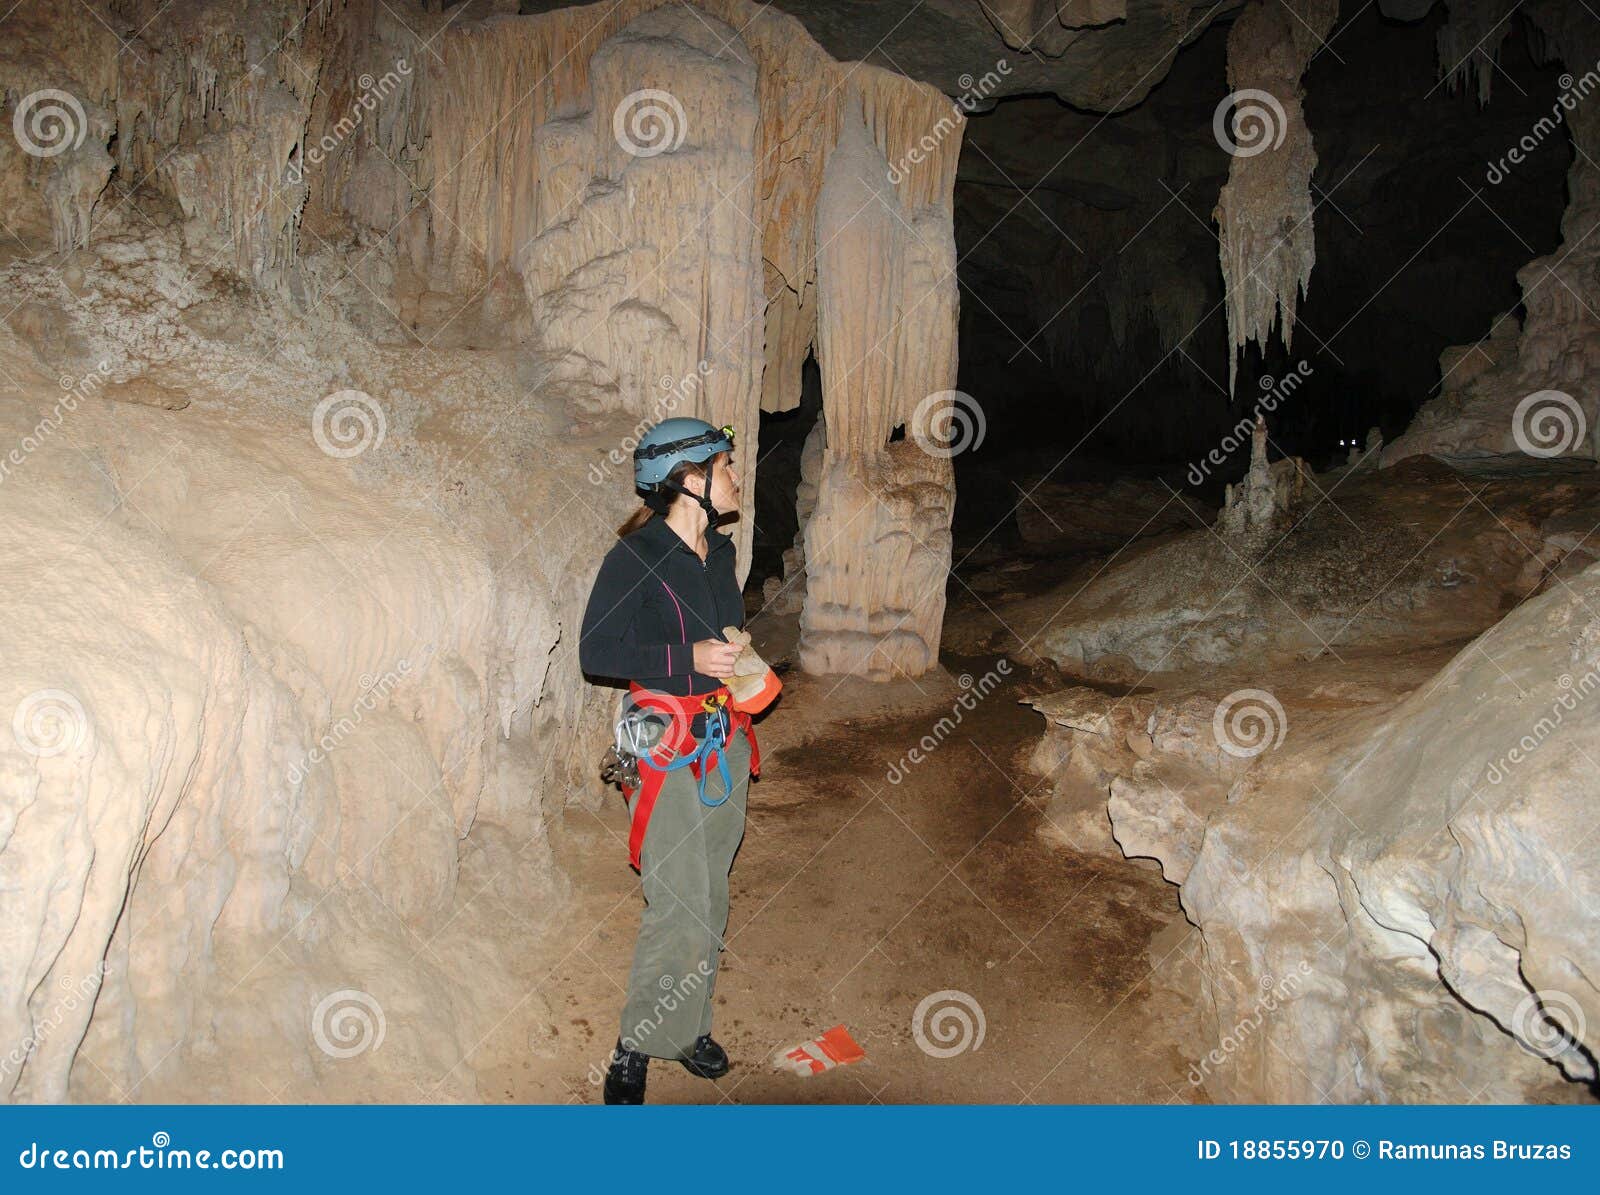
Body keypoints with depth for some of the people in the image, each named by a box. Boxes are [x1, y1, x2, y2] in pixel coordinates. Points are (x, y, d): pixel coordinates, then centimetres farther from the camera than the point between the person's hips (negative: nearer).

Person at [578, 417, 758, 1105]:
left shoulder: (720, 551, 8)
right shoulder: (635, 558, -15)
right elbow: (596, 652, -15)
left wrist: (738, 654, 7)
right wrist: (688, 657, -21)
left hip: (725, 740, 7)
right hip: (668, 746, -7)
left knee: (710, 895, 15)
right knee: (678, 906, -7)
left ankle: (686, 1023, 31)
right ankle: (636, 1047, 11)